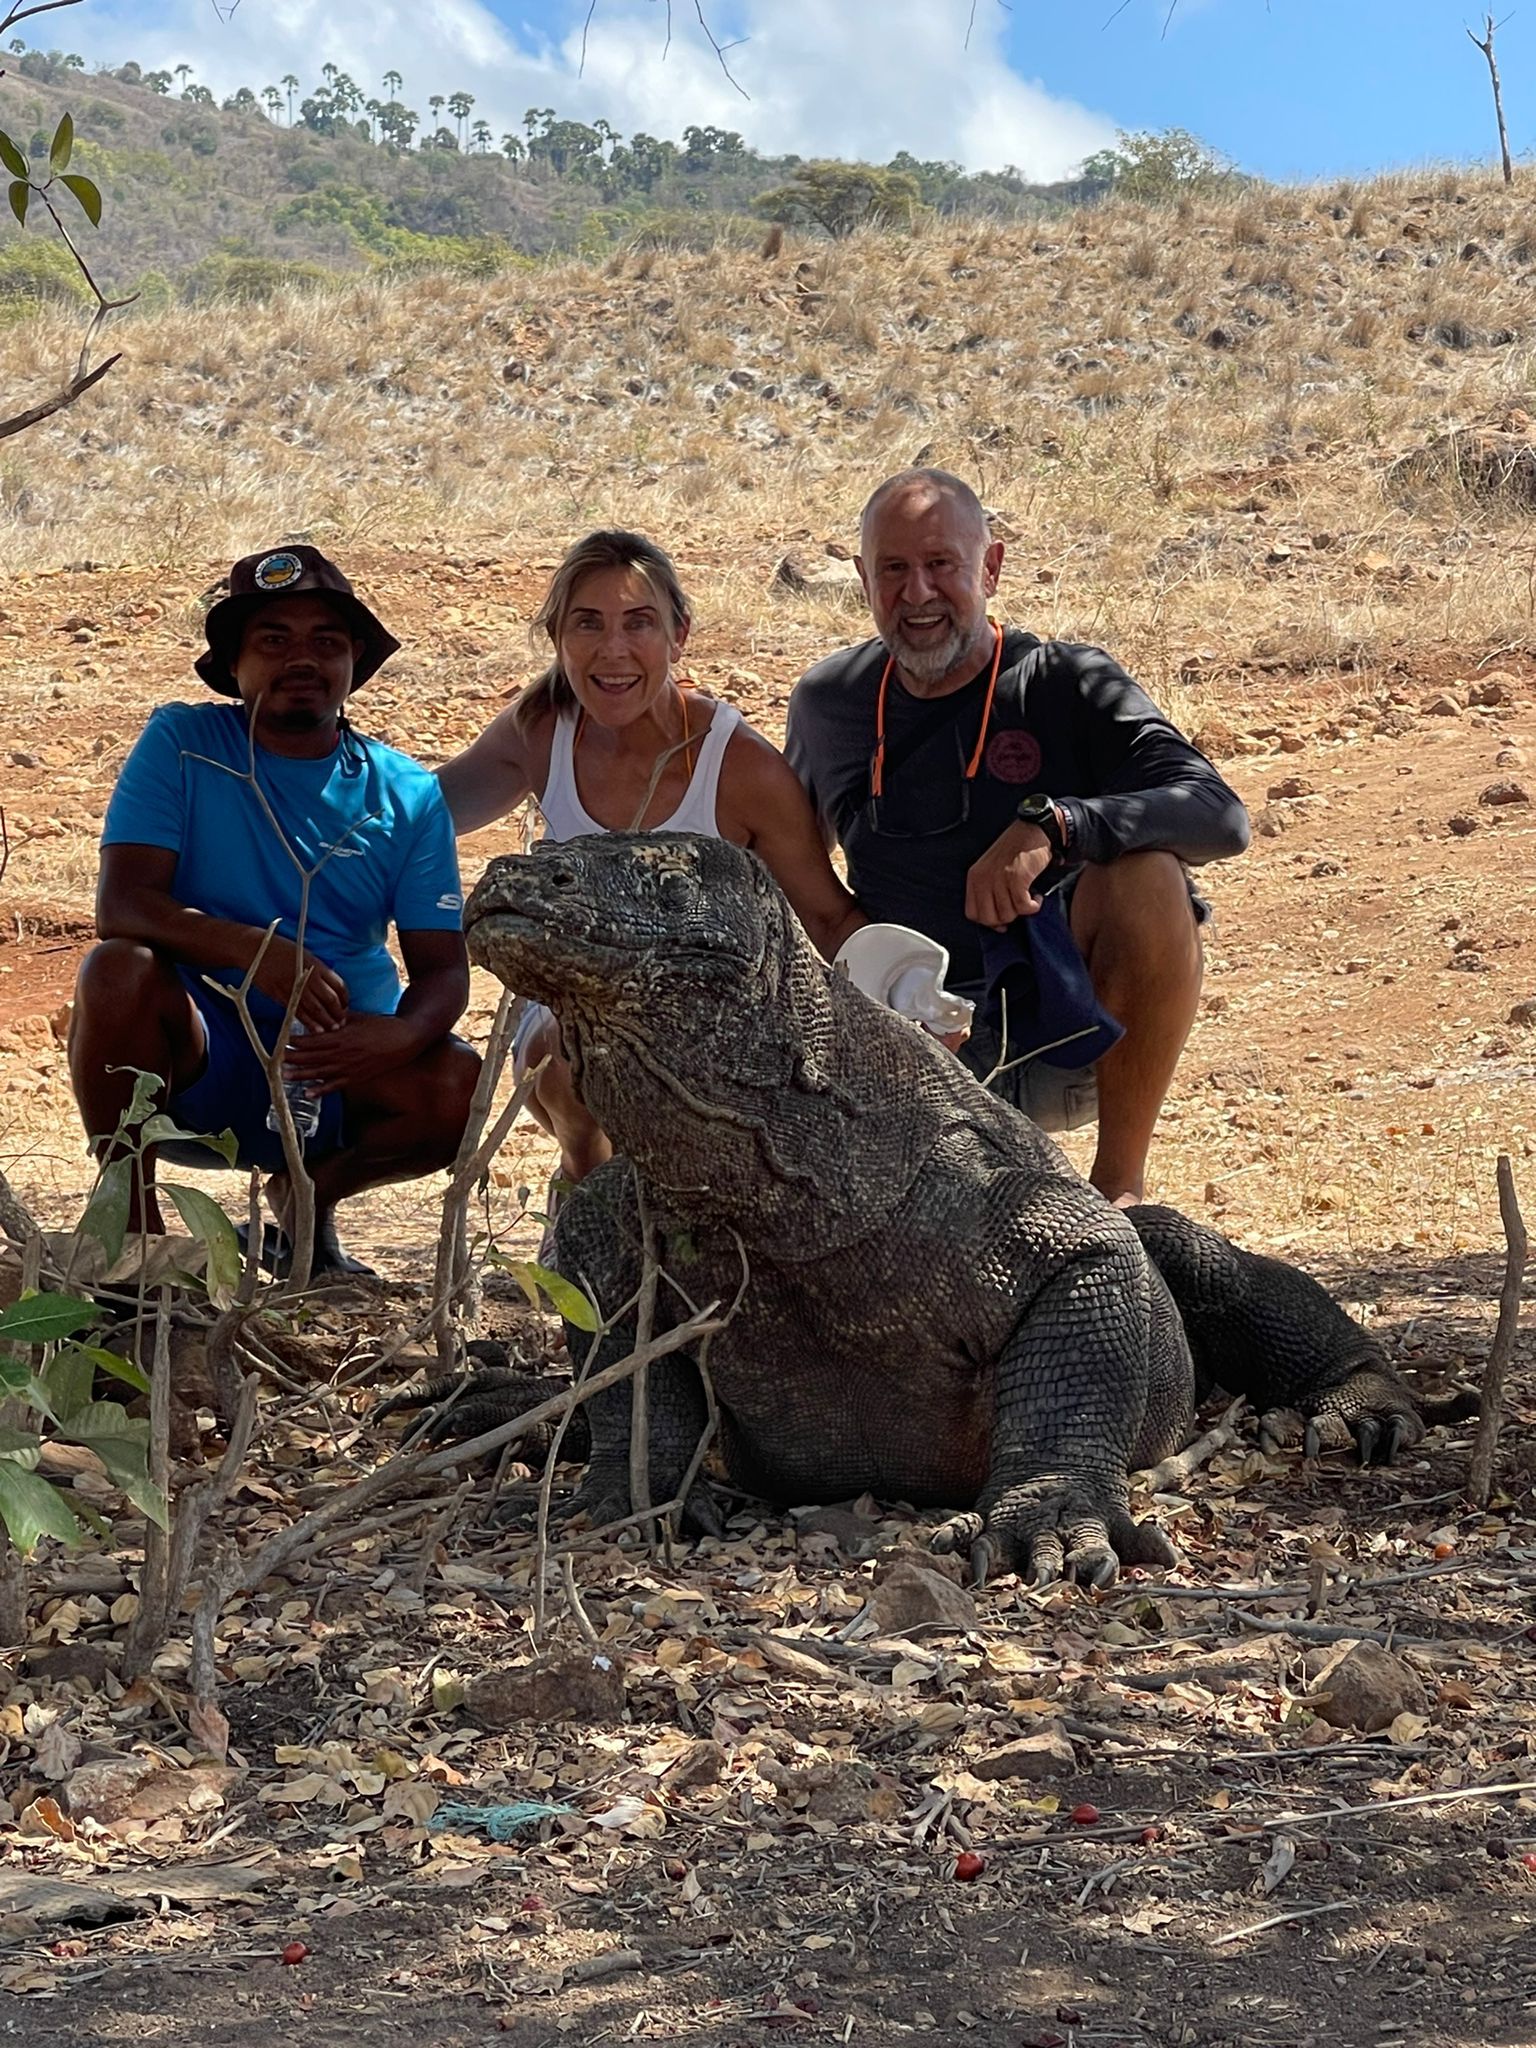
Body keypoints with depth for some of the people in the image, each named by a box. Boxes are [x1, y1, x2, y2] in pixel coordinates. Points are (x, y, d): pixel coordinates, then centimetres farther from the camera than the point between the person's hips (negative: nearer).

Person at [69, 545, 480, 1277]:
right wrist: (253, 950, -35)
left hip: (339, 1067, 2)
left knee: (457, 1088, -26)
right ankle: (130, 1213, -12)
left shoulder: (409, 795, 1)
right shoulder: (181, 743, -5)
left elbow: (442, 967, -4)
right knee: (119, 971, -32)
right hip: (195, 1058, -2)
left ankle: (306, 1194, 5)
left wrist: (398, 1035, -29)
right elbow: (121, 905, -17)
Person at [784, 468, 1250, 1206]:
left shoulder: (1065, 684, -4)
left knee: (1147, 868, -31)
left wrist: (1049, 825, -34)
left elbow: (1222, 817, -19)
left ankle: (1122, 1180, -16)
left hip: (1071, 1035, -2)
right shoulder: (827, 704, 7)